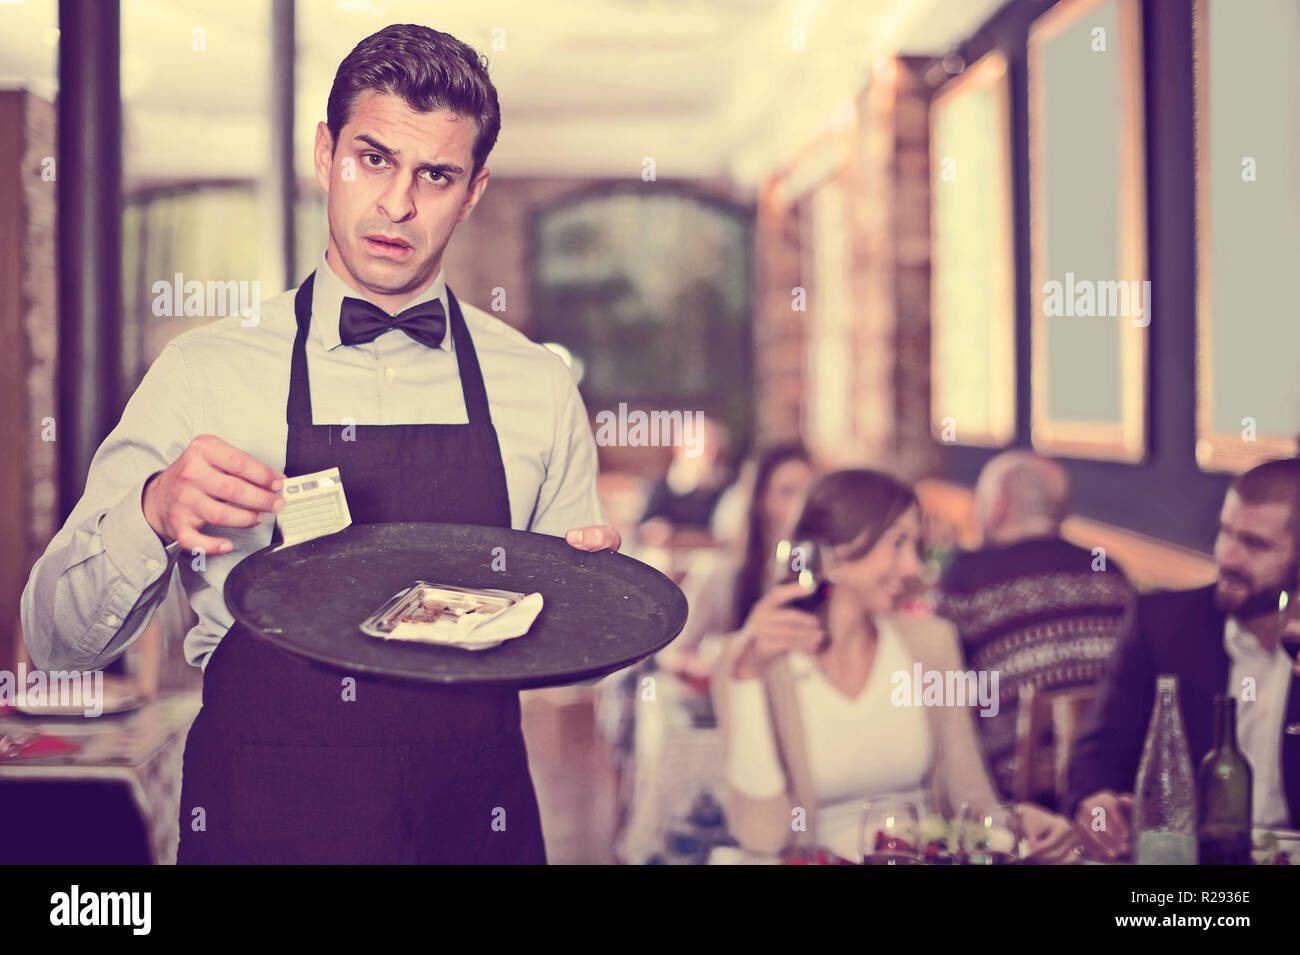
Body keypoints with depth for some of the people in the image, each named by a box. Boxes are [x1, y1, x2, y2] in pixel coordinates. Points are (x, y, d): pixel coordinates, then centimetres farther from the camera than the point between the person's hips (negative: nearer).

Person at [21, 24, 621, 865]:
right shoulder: (201, 375, -2)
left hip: (475, 828, 2)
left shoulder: (539, 387, 2)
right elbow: (60, 638, -3)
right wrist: (151, 516, -21)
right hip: (256, 829, -1)